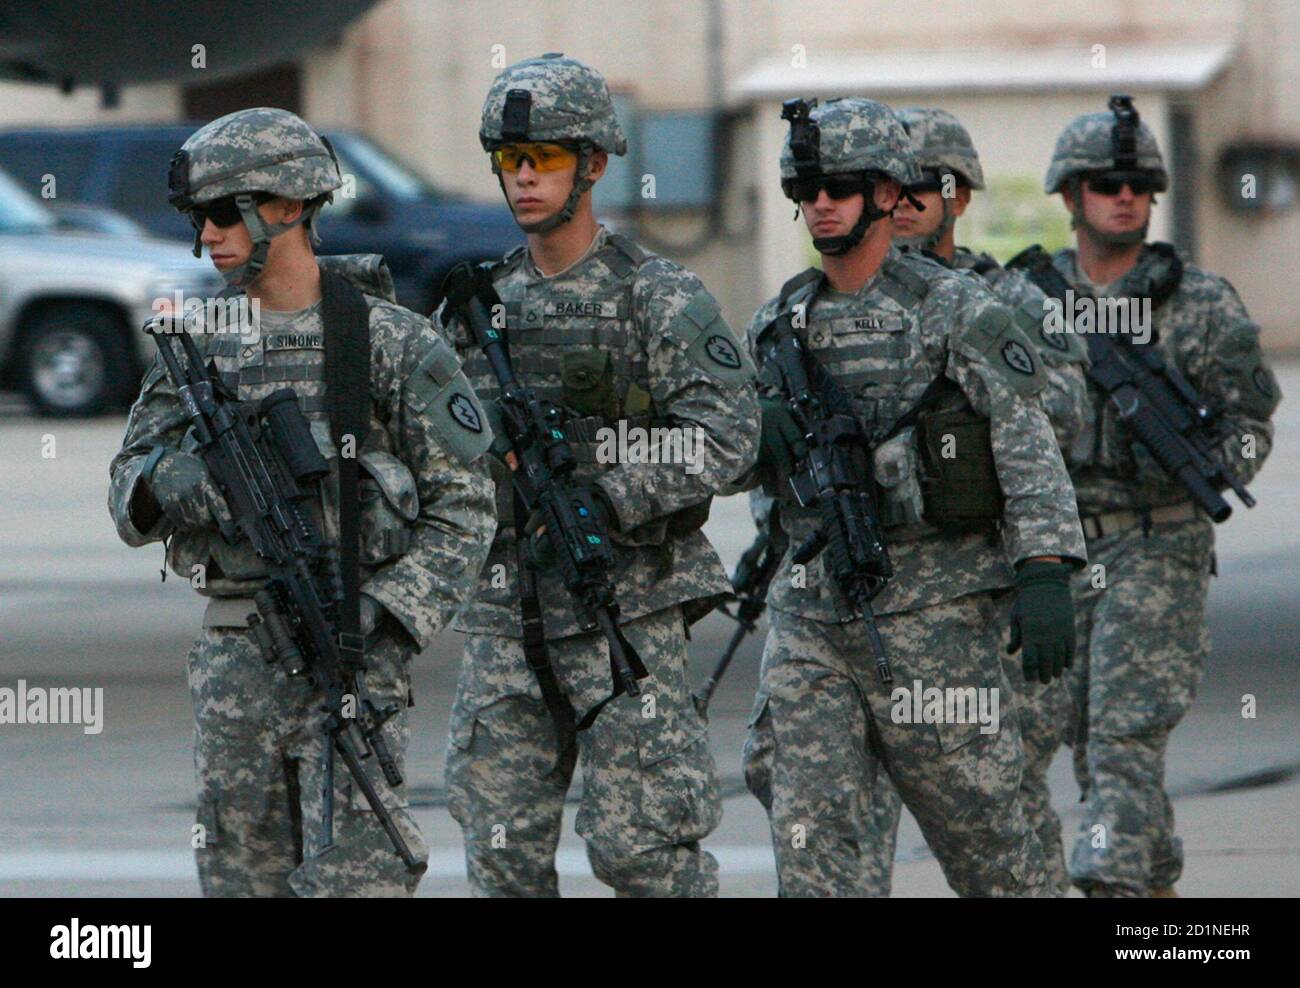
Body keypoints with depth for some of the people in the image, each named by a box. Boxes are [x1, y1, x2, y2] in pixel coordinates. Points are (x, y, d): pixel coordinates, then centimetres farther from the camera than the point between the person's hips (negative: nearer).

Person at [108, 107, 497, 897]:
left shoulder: (393, 342, -4)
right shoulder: (198, 343, 10)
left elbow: (464, 507, -4)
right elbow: (129, 501, 7)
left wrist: (386, 617, -16)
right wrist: (169, 481, -18)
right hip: (235, 655, 5)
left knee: (351, 878, -13)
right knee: (243, 878, 8)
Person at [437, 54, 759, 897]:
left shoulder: (661, 298, -4)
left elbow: (727, 438, -13)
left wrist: (604, 497, -19)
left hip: (625, 606, -5)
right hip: (505, 613, 5)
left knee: (637, 843, -7)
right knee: (503, 850, 4)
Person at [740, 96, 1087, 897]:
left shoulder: (957, 312, -5)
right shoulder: (778, 326, 11)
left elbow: (1029, 446, -12)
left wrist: (1045, 573, -22)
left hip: (933, 611, -5)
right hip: (811, 612, 5)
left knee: (976, 817, 4)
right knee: (810, 829, -5)